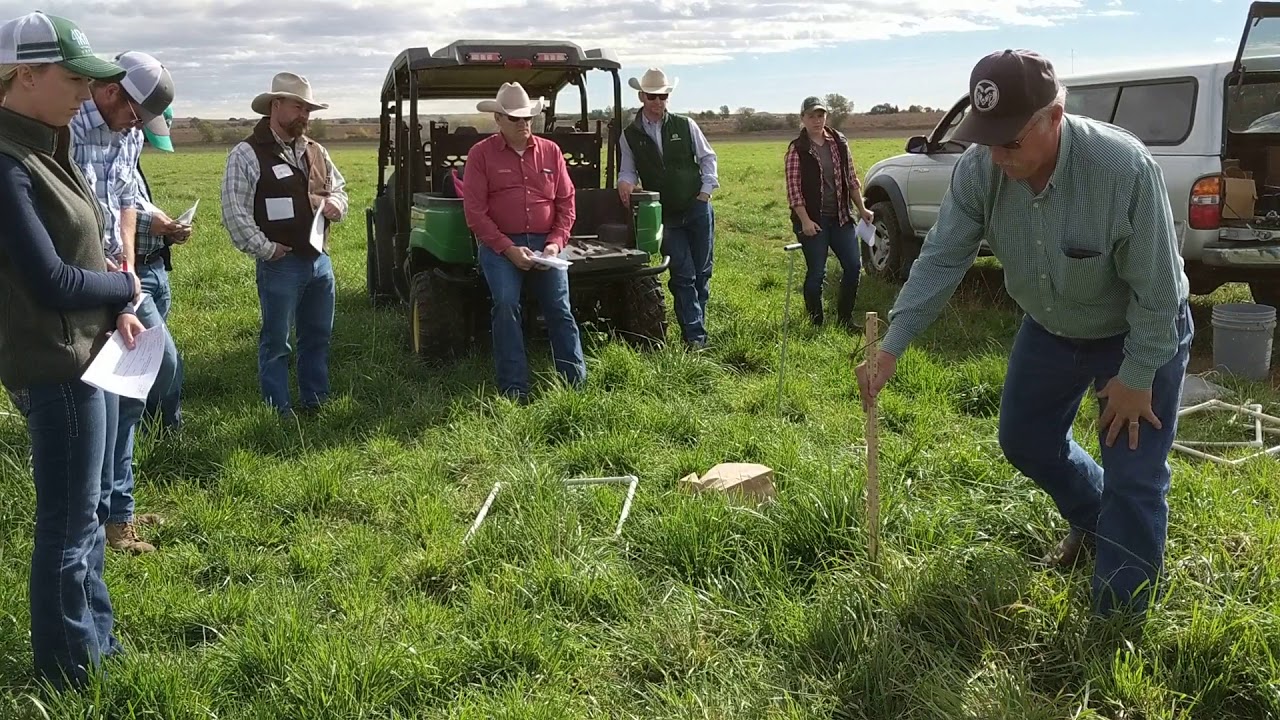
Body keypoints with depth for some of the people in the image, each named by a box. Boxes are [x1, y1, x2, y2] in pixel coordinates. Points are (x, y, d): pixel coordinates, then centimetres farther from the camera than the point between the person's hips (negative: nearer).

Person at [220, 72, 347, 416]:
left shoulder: (315, 152, 11)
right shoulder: (247, 154, -9)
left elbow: (339, 188, 24)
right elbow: (234, 211, -13)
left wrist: (335, 203, 1)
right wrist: (265, 249, -15)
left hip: (320, 258, 7)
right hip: (280, 263, -7)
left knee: (318, 336, 16)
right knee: (276, 342, 2)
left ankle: (315, 401, 30)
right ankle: (280, 411, 12)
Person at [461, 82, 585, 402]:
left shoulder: (550, 151, 12)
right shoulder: (481, 154, 2)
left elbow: (566, 201, 12)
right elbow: (475, 210, -4)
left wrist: (556, 243, -4)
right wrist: (508, 249, -13)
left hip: (546, 244, 3)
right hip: (500, 246, -2)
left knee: (560, 309, -5)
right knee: (506, 307, -18)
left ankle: (577, 383, 1)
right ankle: (514, 389, -12)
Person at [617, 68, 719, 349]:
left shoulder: (685, 125, 1)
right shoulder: (630, 135, 1)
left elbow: (707, 157, 8)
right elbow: (628, 169, 6)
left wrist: (706, 189, -3)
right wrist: (625, 182, -17)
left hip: (698, 208, 1)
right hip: (666, 216, -1)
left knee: (702, 272, 7)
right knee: (683, 276, -4)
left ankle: (696, 326, 22)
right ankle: (695, 336, -2)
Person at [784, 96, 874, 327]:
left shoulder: (839, 142, 9)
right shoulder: (796, 150, -5)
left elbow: (851, 179, 14)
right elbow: (793, 189, -9)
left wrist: (862, 209, 8)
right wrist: (805, 220, -17)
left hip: (840, 217, 5)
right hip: (813, 220, -5)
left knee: (853, 265, 2)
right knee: (816, 273, -3)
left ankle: (845, 318, 16)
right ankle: (816, 322, 11)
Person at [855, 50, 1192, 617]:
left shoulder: (1126, 168, -37)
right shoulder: (978, 170, -23)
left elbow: (1157, 291, -27)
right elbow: (941, 260, -17)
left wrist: (1136, 378, -19)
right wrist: (891, 347, -23)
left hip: (1140, 335, -5)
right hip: (1050, 329, 6)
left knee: (1133, 480, -4)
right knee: (1024, 441, 18)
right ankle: (1093, 522, 47)